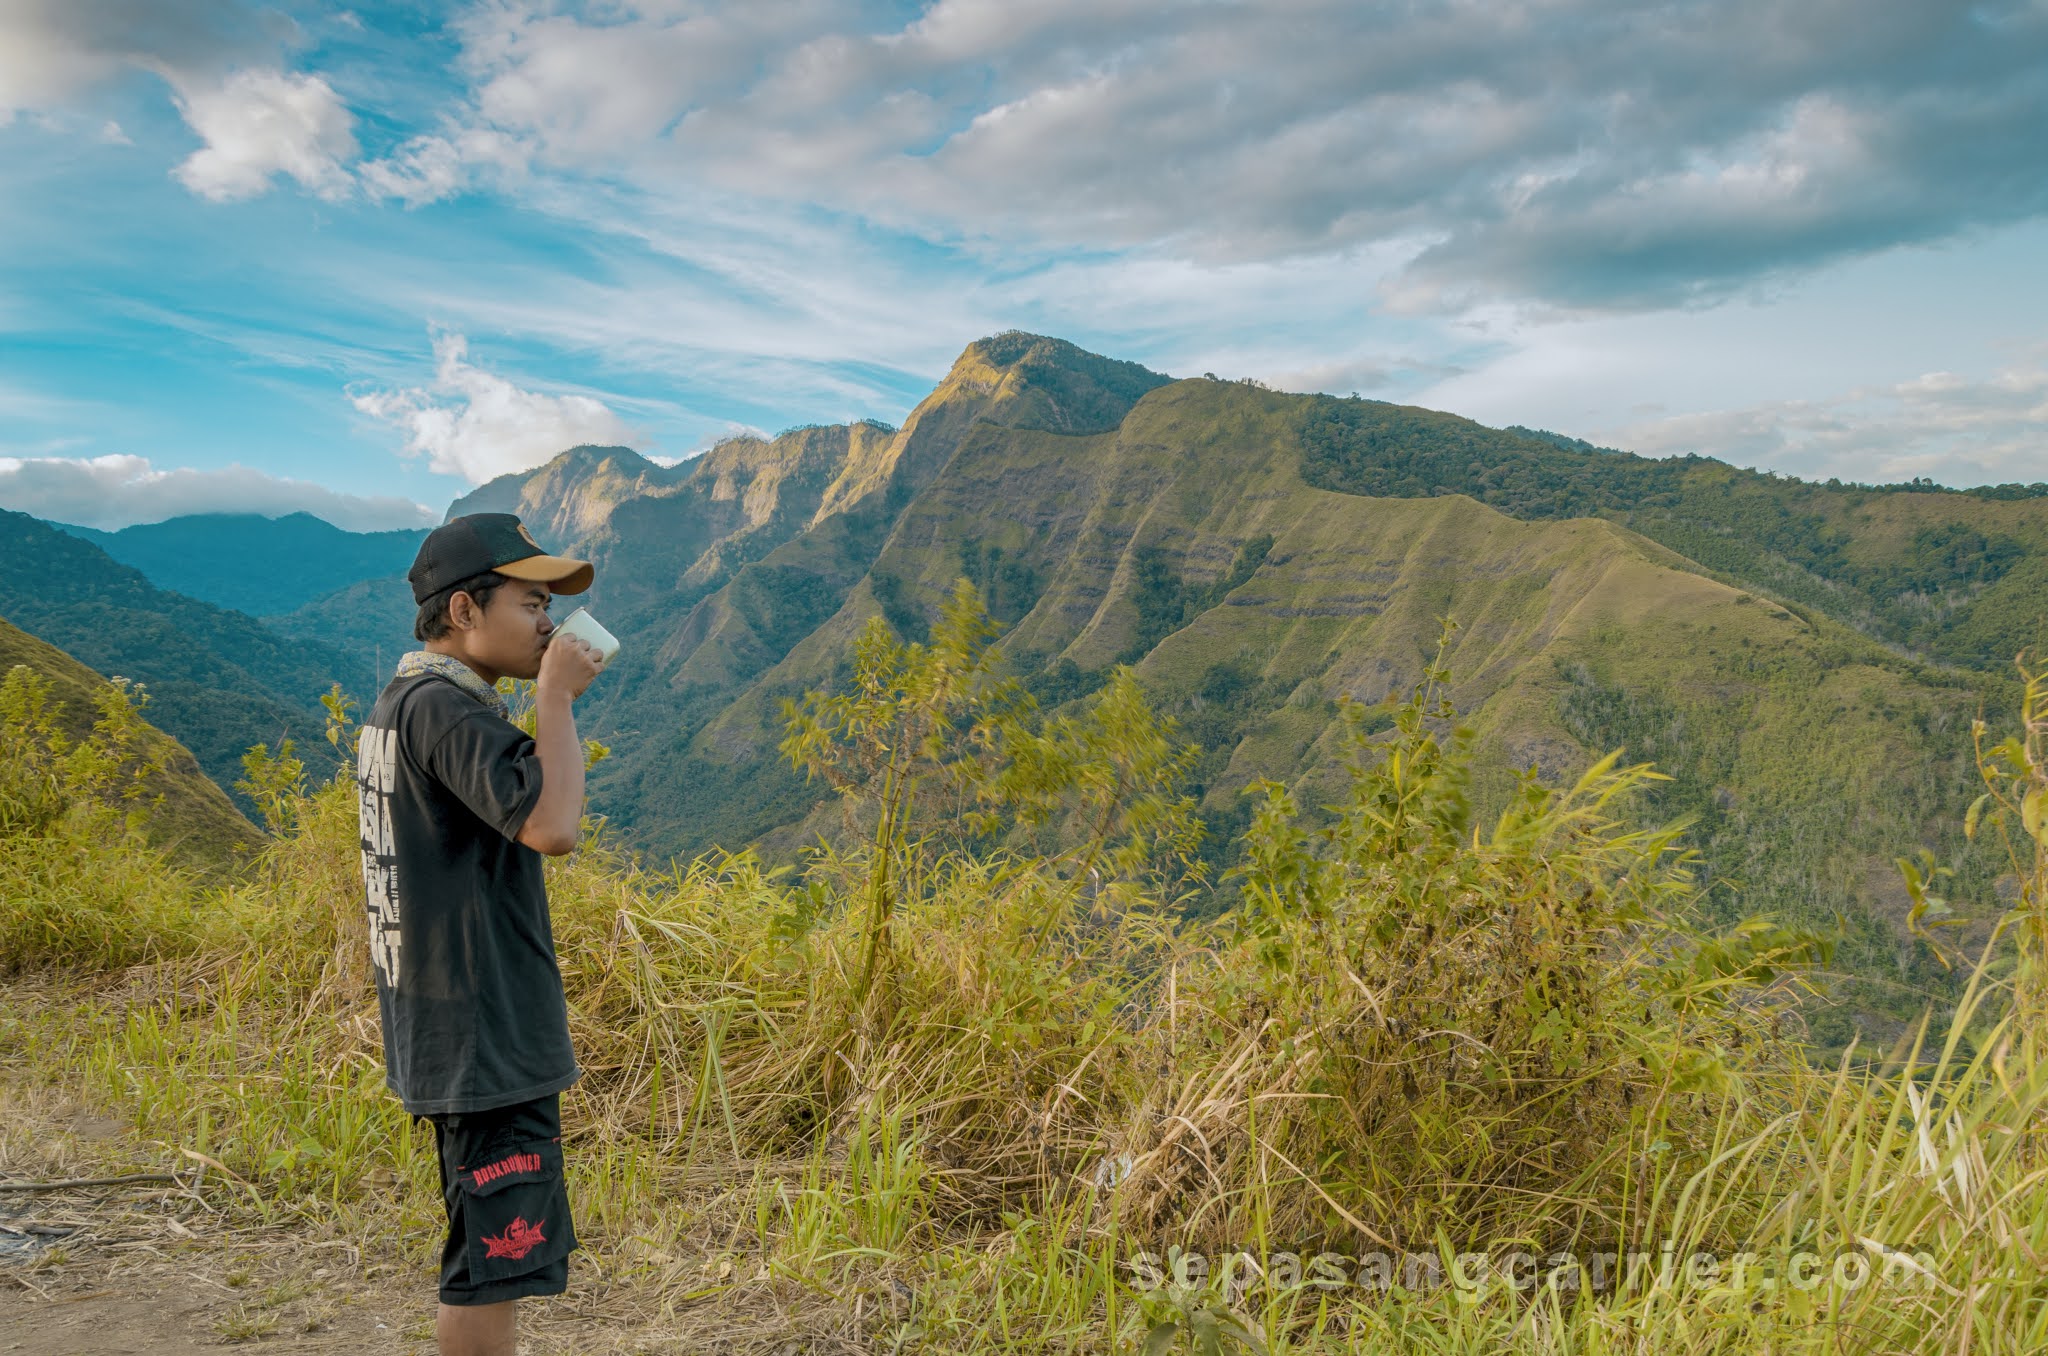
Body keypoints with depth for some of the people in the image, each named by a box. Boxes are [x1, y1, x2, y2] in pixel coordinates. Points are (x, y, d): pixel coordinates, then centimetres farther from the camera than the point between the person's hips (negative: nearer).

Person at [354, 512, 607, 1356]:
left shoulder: (399, 704, 12)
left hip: (450, 1033, 10)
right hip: (485, 1034, -10)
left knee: (489, 1249, 21)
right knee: (491, 1262, 0)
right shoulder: (446, 708, -19)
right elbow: (551, 826, -32)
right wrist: (556, 695, -23)